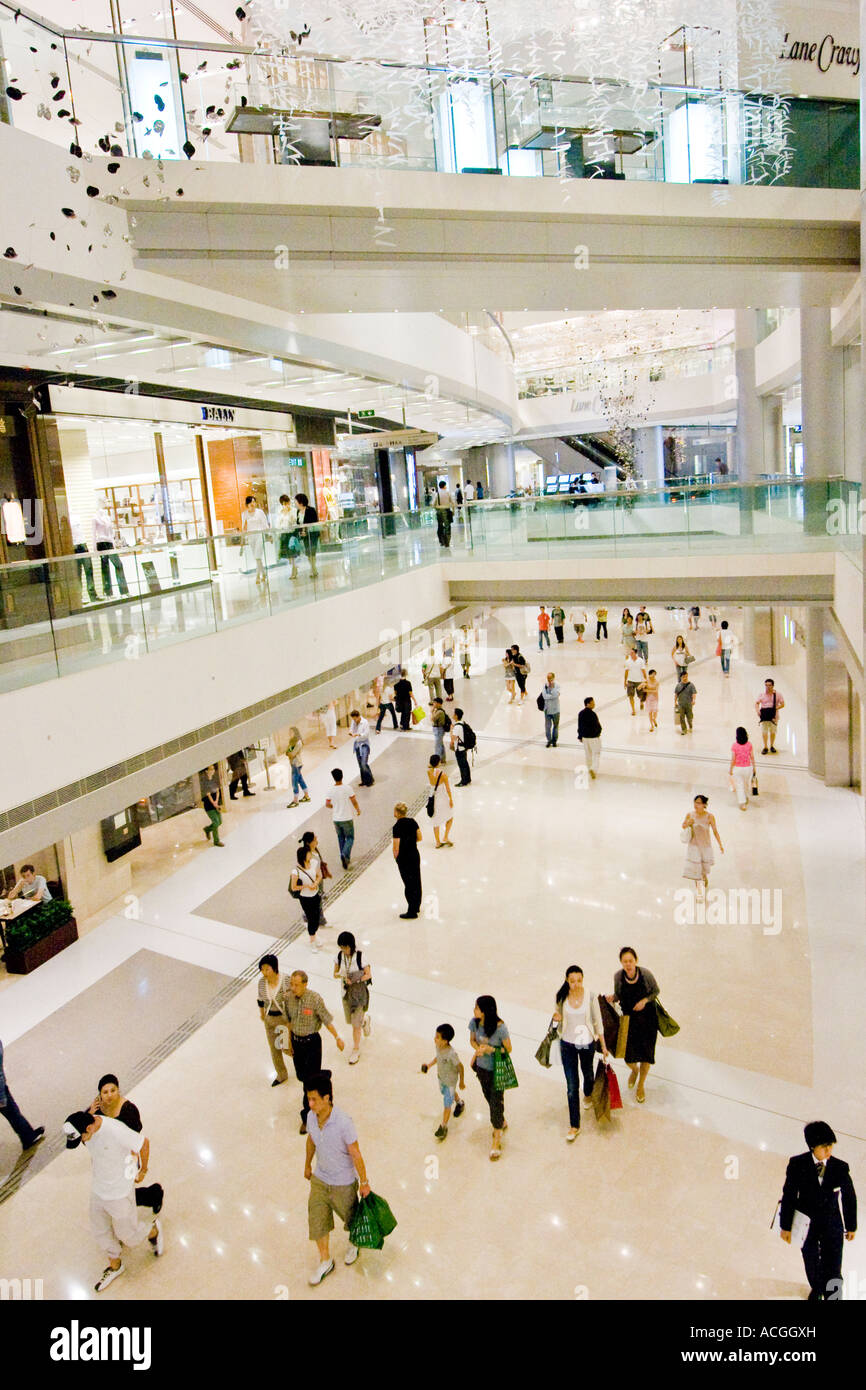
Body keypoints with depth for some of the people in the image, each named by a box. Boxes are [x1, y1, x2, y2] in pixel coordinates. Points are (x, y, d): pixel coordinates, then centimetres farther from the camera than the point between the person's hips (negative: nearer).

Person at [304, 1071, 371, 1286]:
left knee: (350, 1218, 19)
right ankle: (325, 1262, 36)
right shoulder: (312, 1116, -15)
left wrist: (364, 1183, -13)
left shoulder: (343, 1123, -33)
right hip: (319, 1179, 5)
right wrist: (307, 1165, 19)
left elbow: (355, 1155, -22)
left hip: (343, 1183, -4)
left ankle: (354, 1244, 51)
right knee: (317, 1221, 12)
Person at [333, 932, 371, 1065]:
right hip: (346, 991, 5)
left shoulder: (360, 956, -19)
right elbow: (335, 974, 1)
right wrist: (342, 975, -20)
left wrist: (356, 980, -24)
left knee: (356, 1023, 0)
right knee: (349, 1020, 17)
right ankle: (364, 1020, 49)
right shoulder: (339, 956, -7)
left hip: (359, 991, -5)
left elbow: (368, 974, -11)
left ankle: (356, 1050, 18)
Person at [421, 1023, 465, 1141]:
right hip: (440, 1077, 7)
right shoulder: (438, 1046, -19)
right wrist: (430, 1065, -2)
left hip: (450, 1081, -7)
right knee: (448, 1093, 33)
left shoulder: (451, 1054, -39)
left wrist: (461, 1082, -11)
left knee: (447, 1105, 6)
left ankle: (444, 1127, 27)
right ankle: (460, 1103, 62)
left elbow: (460, 1066, -23)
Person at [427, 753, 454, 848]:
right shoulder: (443, 774, -22)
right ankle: (446, 838, 15)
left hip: (434, 798, 4)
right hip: (443, 799, -4)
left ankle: (438, 842, 24)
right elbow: (448, 789, -14)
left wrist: (431, 766, 4)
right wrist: (451, 800, -1)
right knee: (450, 818, 20)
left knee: (436, 821, 16)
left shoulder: (428, 772, -11)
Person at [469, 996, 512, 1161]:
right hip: (481, 1068, 5)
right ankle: (501, 1121, 52)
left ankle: (496, 1140, 22)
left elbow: (508, 1049, -17)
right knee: (489, 1098, 24)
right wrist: (478, 1049, -20)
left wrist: (489, 1049, -30)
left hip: (497, 1071, -5)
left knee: (496, 1102, 4)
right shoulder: (474, 1022, -15)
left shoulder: (500, 1028, -29)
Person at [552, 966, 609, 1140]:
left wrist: (603, 1046, -2)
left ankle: (588, 1094, 61)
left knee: (588, 1072, 27)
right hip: (567, 1043, 0)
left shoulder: (591, 996, -17)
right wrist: (557, 1017, -21)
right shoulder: (561, 996, -14)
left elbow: (597, 1021, -7)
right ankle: (574, 1126, 13)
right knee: (572, 1086, 1)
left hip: (587, 1042, 0)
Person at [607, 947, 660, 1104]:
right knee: (628, 1053, 2)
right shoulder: (618, 976, -17)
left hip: (647, 1017, -1)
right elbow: (618, 995, -1)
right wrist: (612, 998, -23)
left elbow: (656, 991, -5)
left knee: (646, 1051, 7)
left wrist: (645, 1000, -22)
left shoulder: (646, 974, -22)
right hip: (628, 1017, 1)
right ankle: (634, 1070, 42)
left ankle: (641, 1085, 35)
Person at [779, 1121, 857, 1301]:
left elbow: (849, 1198, 3)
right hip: (807, 1224, 0)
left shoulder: (841, 1167, -11)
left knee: (833, 1271, -3)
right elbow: (788, 1195, -8)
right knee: (812, 1266, 19)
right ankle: (816, 1290, 45)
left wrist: (851, 1226, 10)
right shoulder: (797, 1164, -15)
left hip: (832, 1225, 0)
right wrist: (785, 1226, -6)